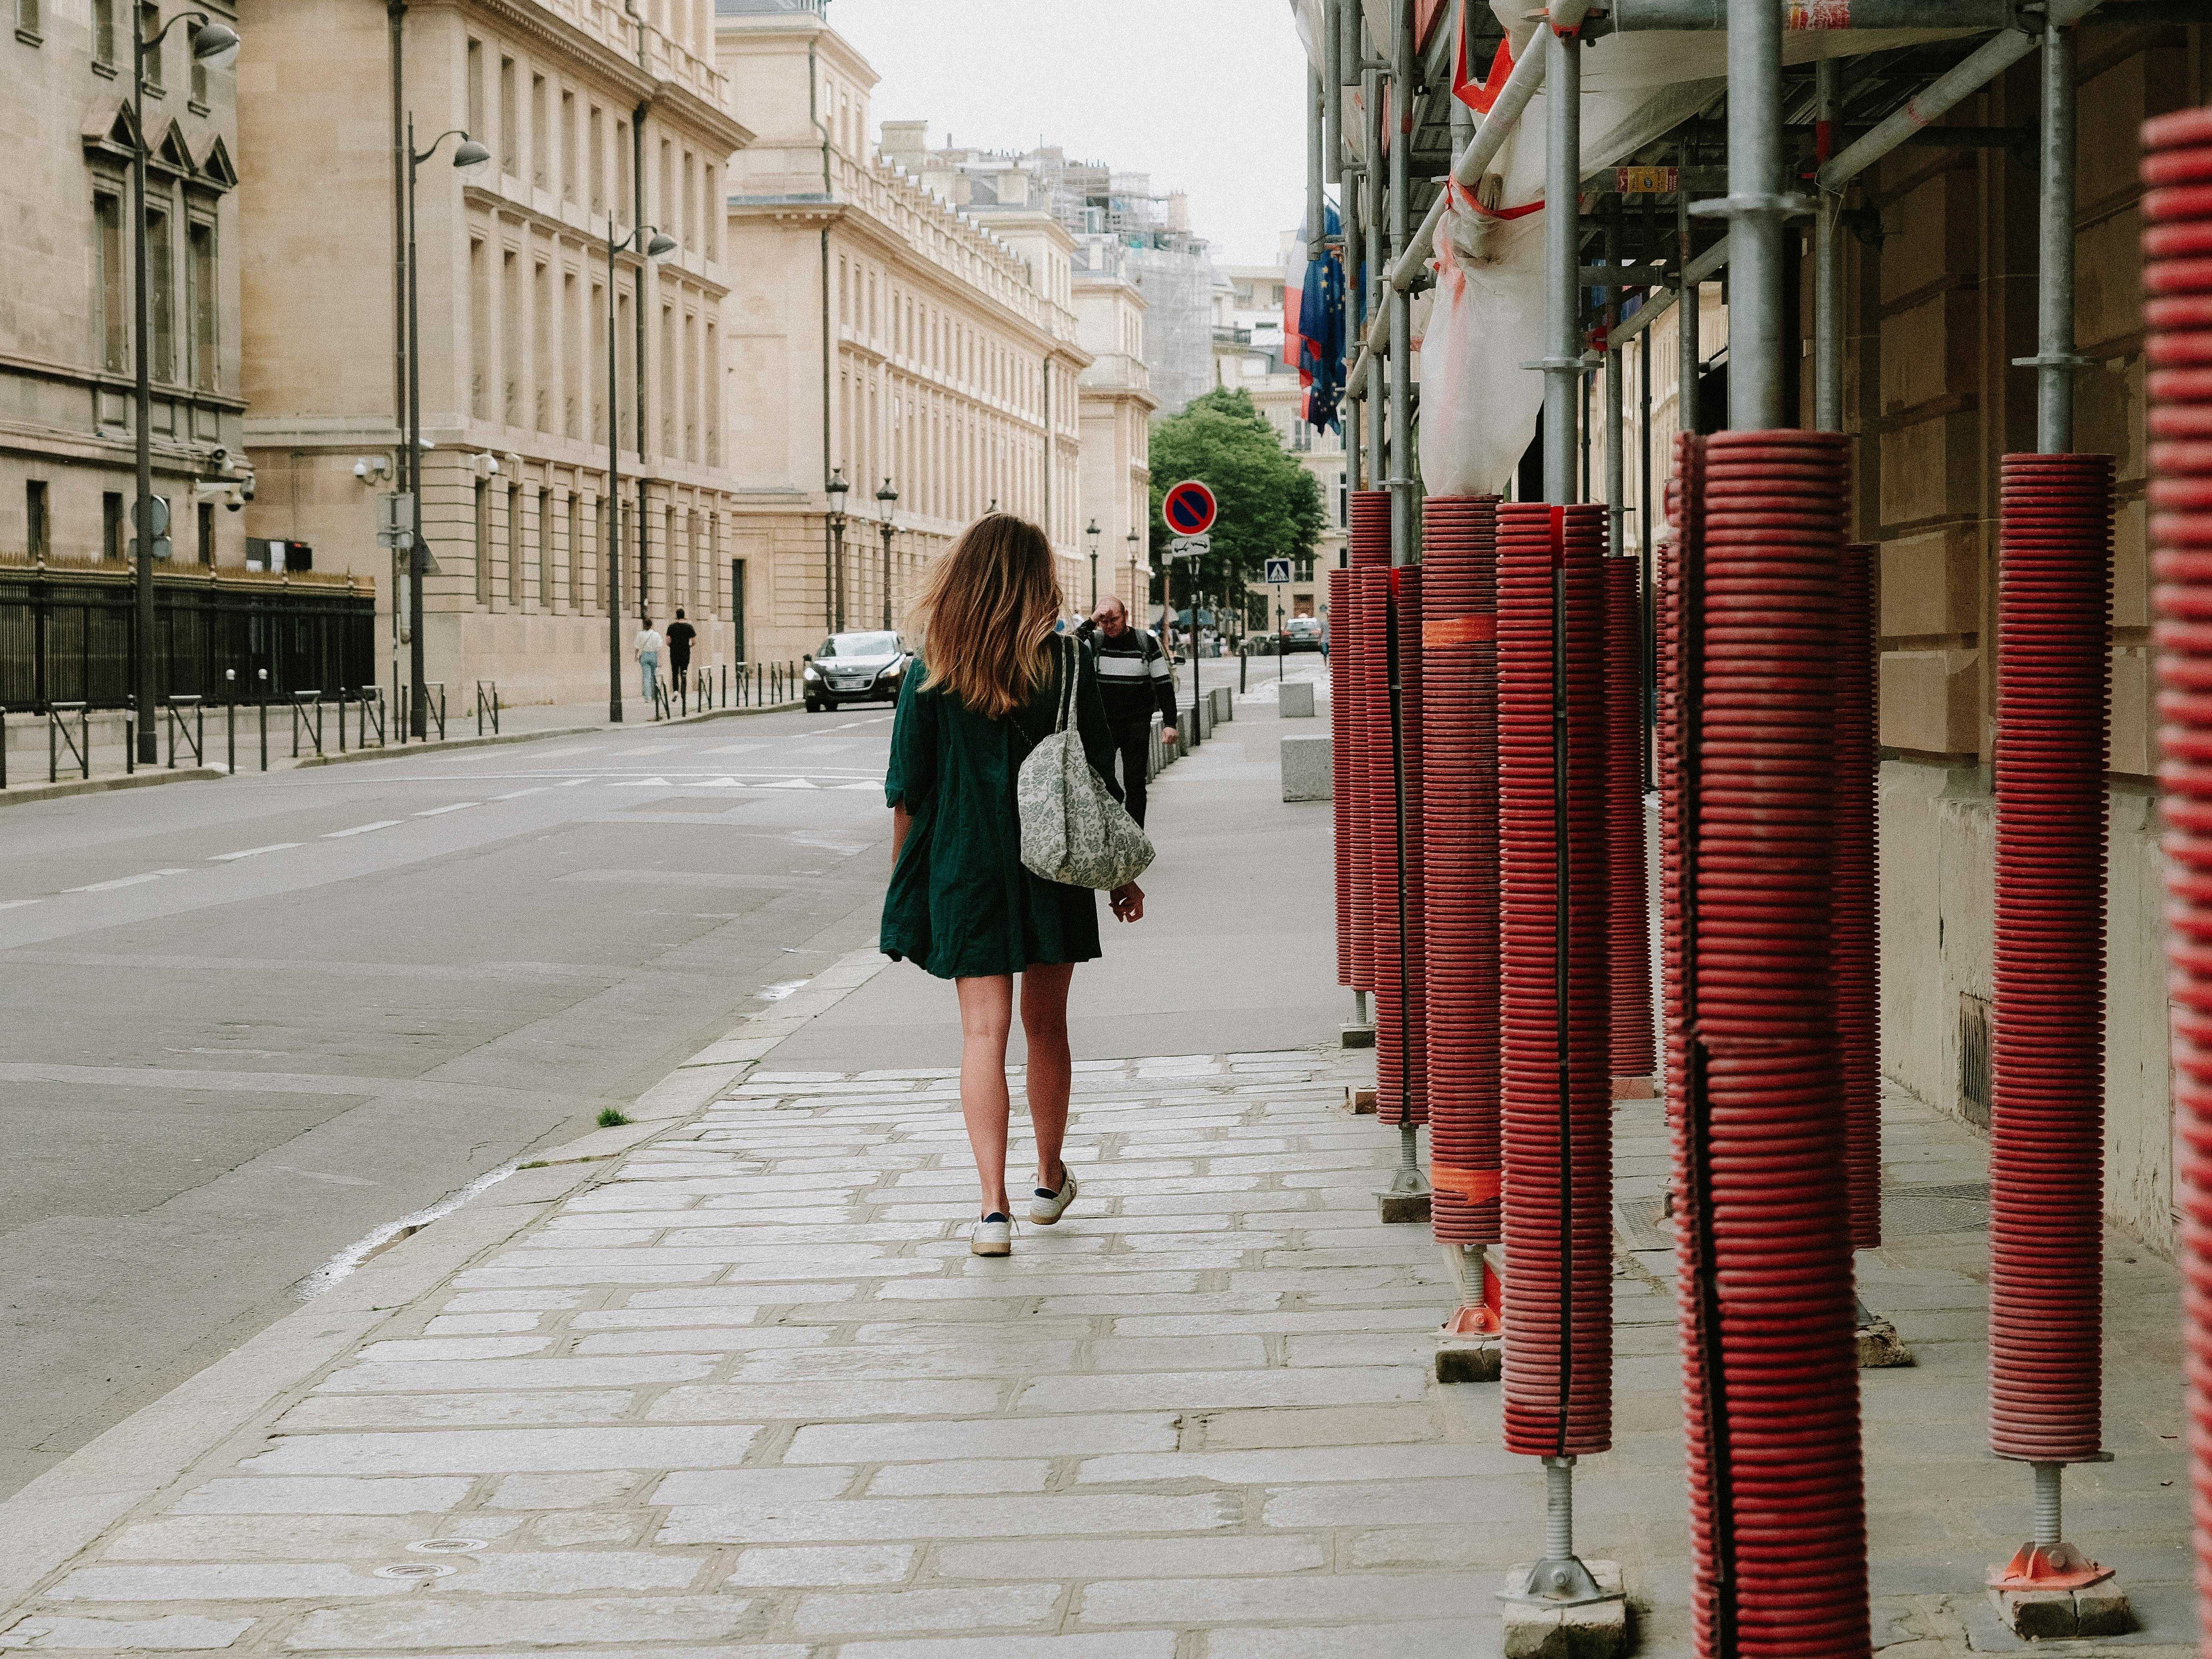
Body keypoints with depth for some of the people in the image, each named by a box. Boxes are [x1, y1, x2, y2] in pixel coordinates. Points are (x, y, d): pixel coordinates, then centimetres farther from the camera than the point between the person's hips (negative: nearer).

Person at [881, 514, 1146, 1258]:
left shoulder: (932, 677, -5)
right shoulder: (1067, 663, -4)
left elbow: (908, 793, -2)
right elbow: (1099, 779, -1)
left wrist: (903, 883, 8)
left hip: (963, 867, -1)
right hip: (1053, 866, 1)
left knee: (983, 1032, -1)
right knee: (1046, 1025, 16)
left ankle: (994, 1206, -11)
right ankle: (1050, 1181, 32)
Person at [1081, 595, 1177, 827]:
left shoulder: (1146, 643, 1)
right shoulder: (1095, 642, 2)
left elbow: (1164, 684, 4)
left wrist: (1169, 723, -2)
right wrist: (1091, 622, -19)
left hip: (1137, 724, -1)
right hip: (1103, 723, 1)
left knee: (1135, 783, 1)